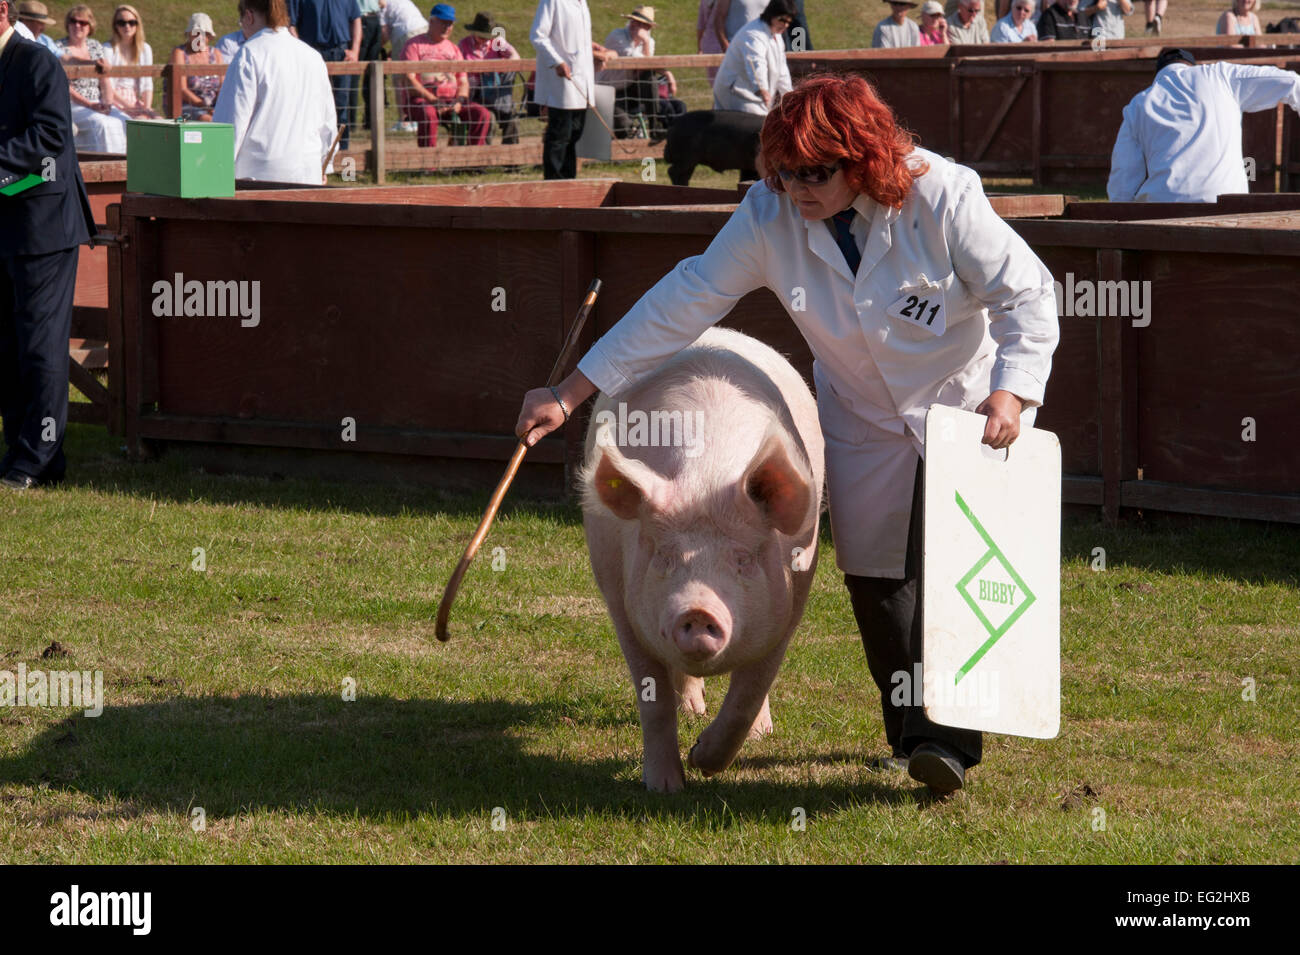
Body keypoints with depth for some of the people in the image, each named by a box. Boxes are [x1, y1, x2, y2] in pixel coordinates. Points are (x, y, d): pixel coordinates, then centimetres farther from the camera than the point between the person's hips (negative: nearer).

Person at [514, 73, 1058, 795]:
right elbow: (683, 303, -14)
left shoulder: (942, 199, -26)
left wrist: (1011, 391, -35)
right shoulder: (770, 217, -17)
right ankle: (908, 734, 19)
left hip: (969, 407, -4)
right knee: (873, 577, 4)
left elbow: (1029, 292, -18)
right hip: (865, 417, 4)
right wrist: (571, 396, -15)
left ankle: (944, 739, -21)